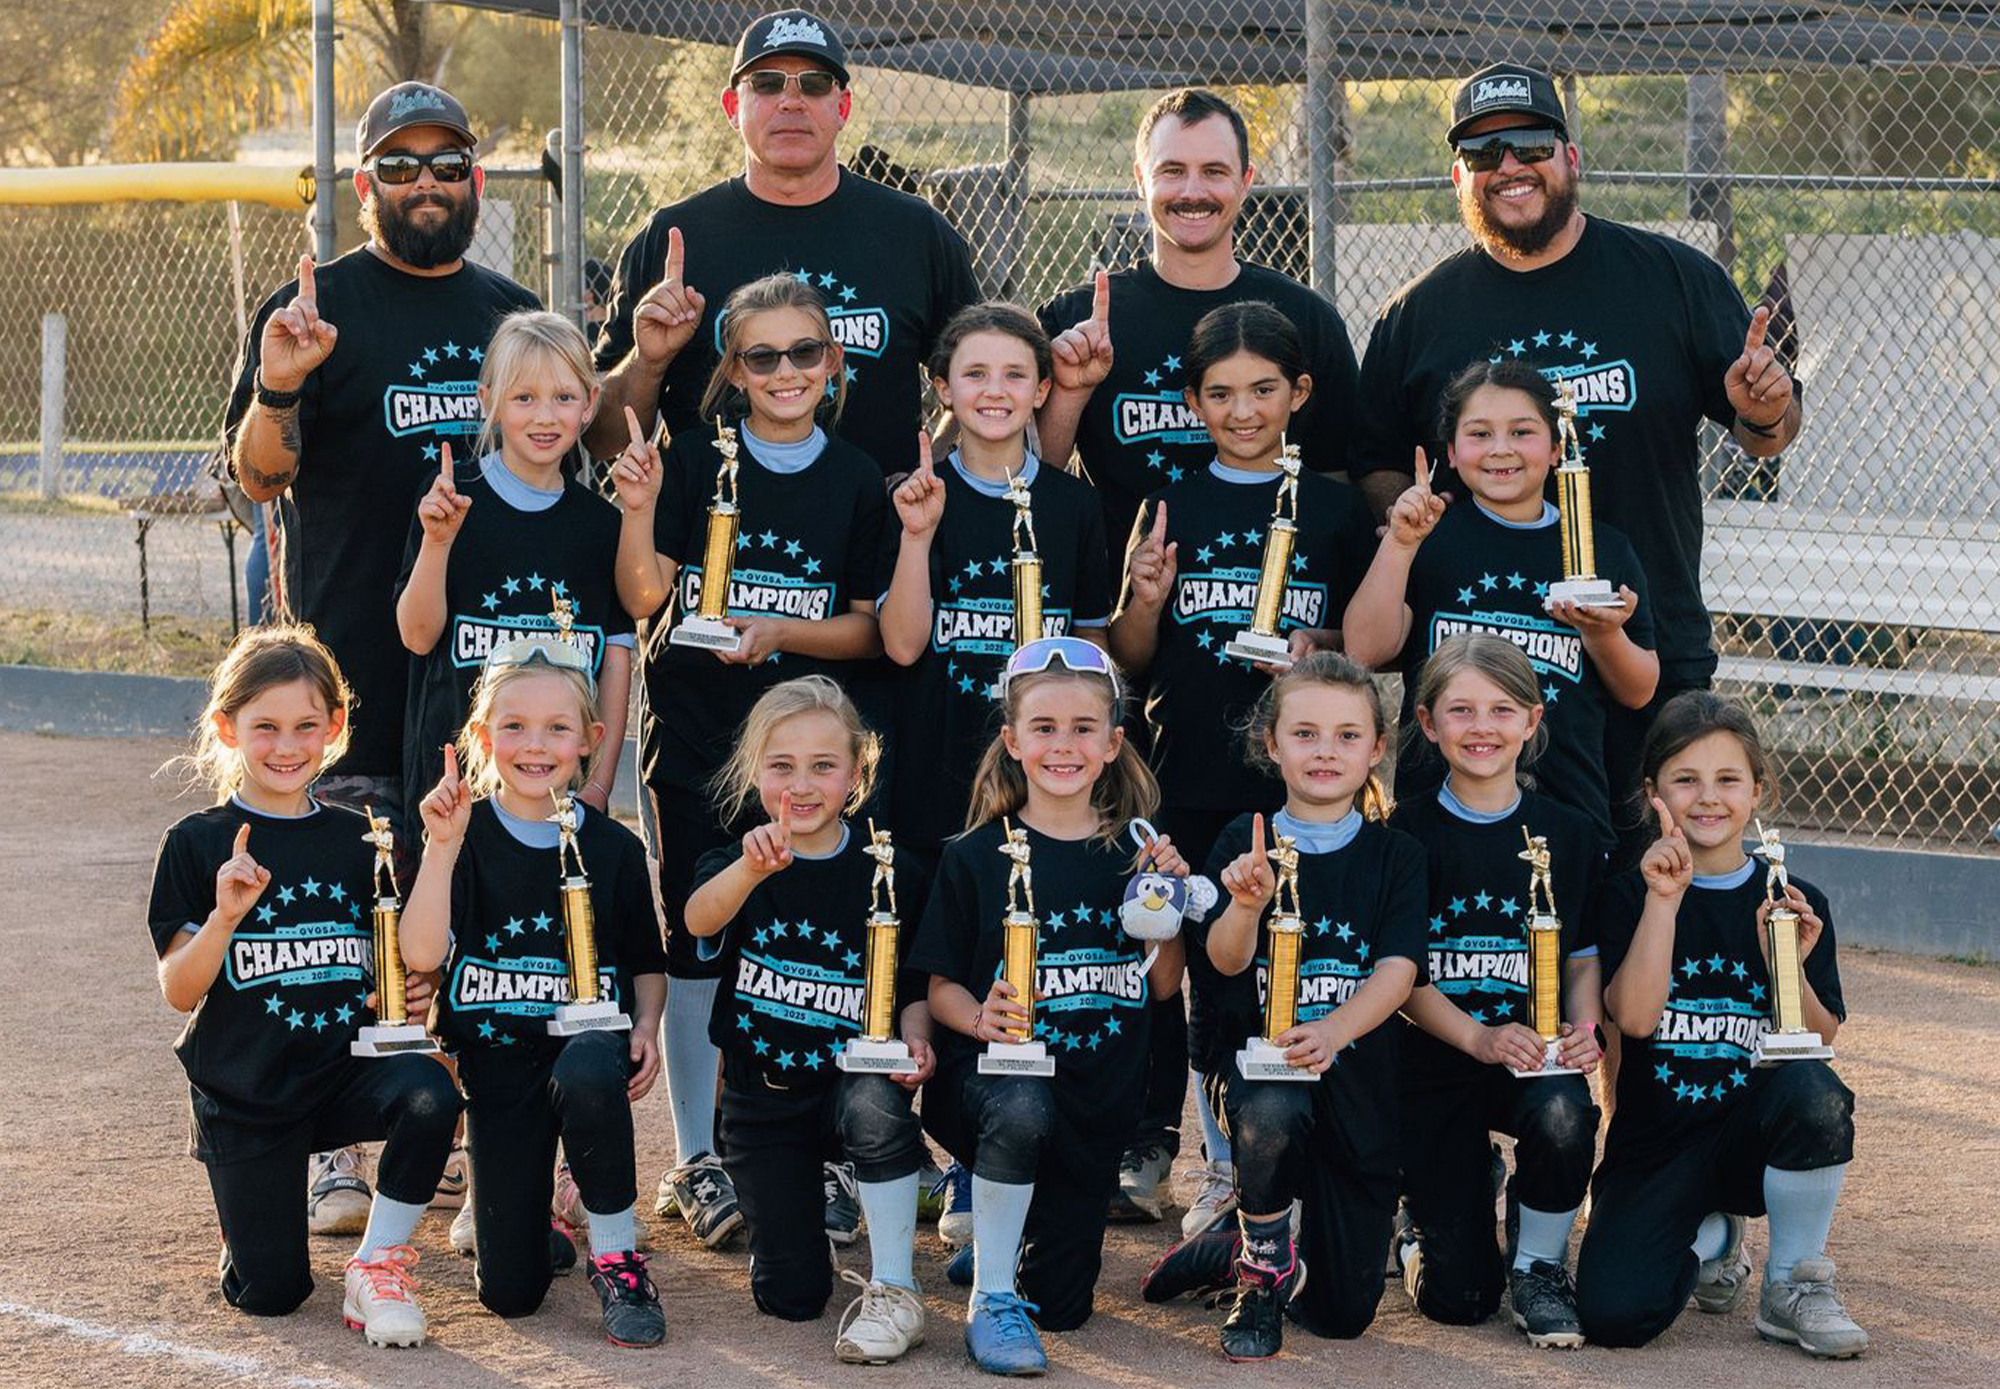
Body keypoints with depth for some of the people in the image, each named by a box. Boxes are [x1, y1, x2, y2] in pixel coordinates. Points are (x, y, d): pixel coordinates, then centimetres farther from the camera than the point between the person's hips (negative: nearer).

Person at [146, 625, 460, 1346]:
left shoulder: (359, 840, 5)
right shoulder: (196, 845, -4)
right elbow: (180, 992, -8)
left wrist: (413, 997, -9)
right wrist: (226, 915, -25)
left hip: (349, 1066, 2)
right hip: (244, 1090, -2)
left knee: (430, 1093, -32)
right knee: (269, 1293, -5)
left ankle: (379, 1261, -9)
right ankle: (260, 1182, 30)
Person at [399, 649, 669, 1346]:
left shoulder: (613, 847, 2)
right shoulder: (465, 838, -3)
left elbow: (647, 963, 14)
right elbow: (420, 954, -17)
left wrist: (646, 1027, -6)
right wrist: (442, 847, -25)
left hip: (586, 1039, 0)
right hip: (497, 1055, 0)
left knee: (589, 1073, -41)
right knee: (510, 1290, -5)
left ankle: (617, 1255, -17)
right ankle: (519, 1189, 34)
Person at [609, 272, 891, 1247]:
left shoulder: (855, 480, 4)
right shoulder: (693, 461, 1)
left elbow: (872, 631, 3)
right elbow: (644, 598, -4)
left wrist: (780, 631, -12)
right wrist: (639, 507, -20)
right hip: (695, 738, -1)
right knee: (694, 947, 3)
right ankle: (694, 1162, 12)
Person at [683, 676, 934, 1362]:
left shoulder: (883, 872, -2)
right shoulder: (737, 861, -4)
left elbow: (914, 989, 5)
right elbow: (700, 920, -28)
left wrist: (914, 1040, -18)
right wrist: (750, 868, -50)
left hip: (850, 1080, -1)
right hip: (761, 1097, 1)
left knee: (876, 1104, -39)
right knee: (790, 1297, -5)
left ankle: (892, 1291, -22)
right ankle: (806, 1209, 32)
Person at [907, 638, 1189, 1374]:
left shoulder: (1133, 853, 2)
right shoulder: (977, 857, -6)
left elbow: (1163, 985, 5)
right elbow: (942, 988, -4)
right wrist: (981, 1018, -24)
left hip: (1097, 1092, 3)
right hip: (995, 1070, -3)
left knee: (1063, 1304, 6)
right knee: (1022, 1107, -40)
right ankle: (991, 1299, -20)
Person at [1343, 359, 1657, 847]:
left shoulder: (1604, 547, 8)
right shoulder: (1428, 537, 5)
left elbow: (1638, 694, 10)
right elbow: (1365, 651, -8)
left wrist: (1603, 635, -9)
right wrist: (1401, 544, -14)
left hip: (1570, 804, 1)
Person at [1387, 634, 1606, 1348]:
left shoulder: (1569, 834, 4)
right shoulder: (1406, 834, -3)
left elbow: (1585, 959, 9)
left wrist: (1584, 1030, -12)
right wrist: (1479, 1037, -21)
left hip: (1537, 1056, 2)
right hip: (1437, 1061, -1)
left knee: (1562, 1115, -37)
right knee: (1456, 1298, -9)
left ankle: (1539, 1264, -7)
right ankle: (1452, 1195, 27)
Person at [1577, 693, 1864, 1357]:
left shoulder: (1796, 903, 3)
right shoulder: (1630, 896, -1)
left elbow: (1819, 1040, -3)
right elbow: (1634, 1017, -16)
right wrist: (1663, 899, -22)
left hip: (1757, 1135, 1)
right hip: (1653, 1145, 0)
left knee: (1814, 1092, -35)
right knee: (1613, 1315, -22)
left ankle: (1794, 1287, -10)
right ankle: (1708, 1239, 16)